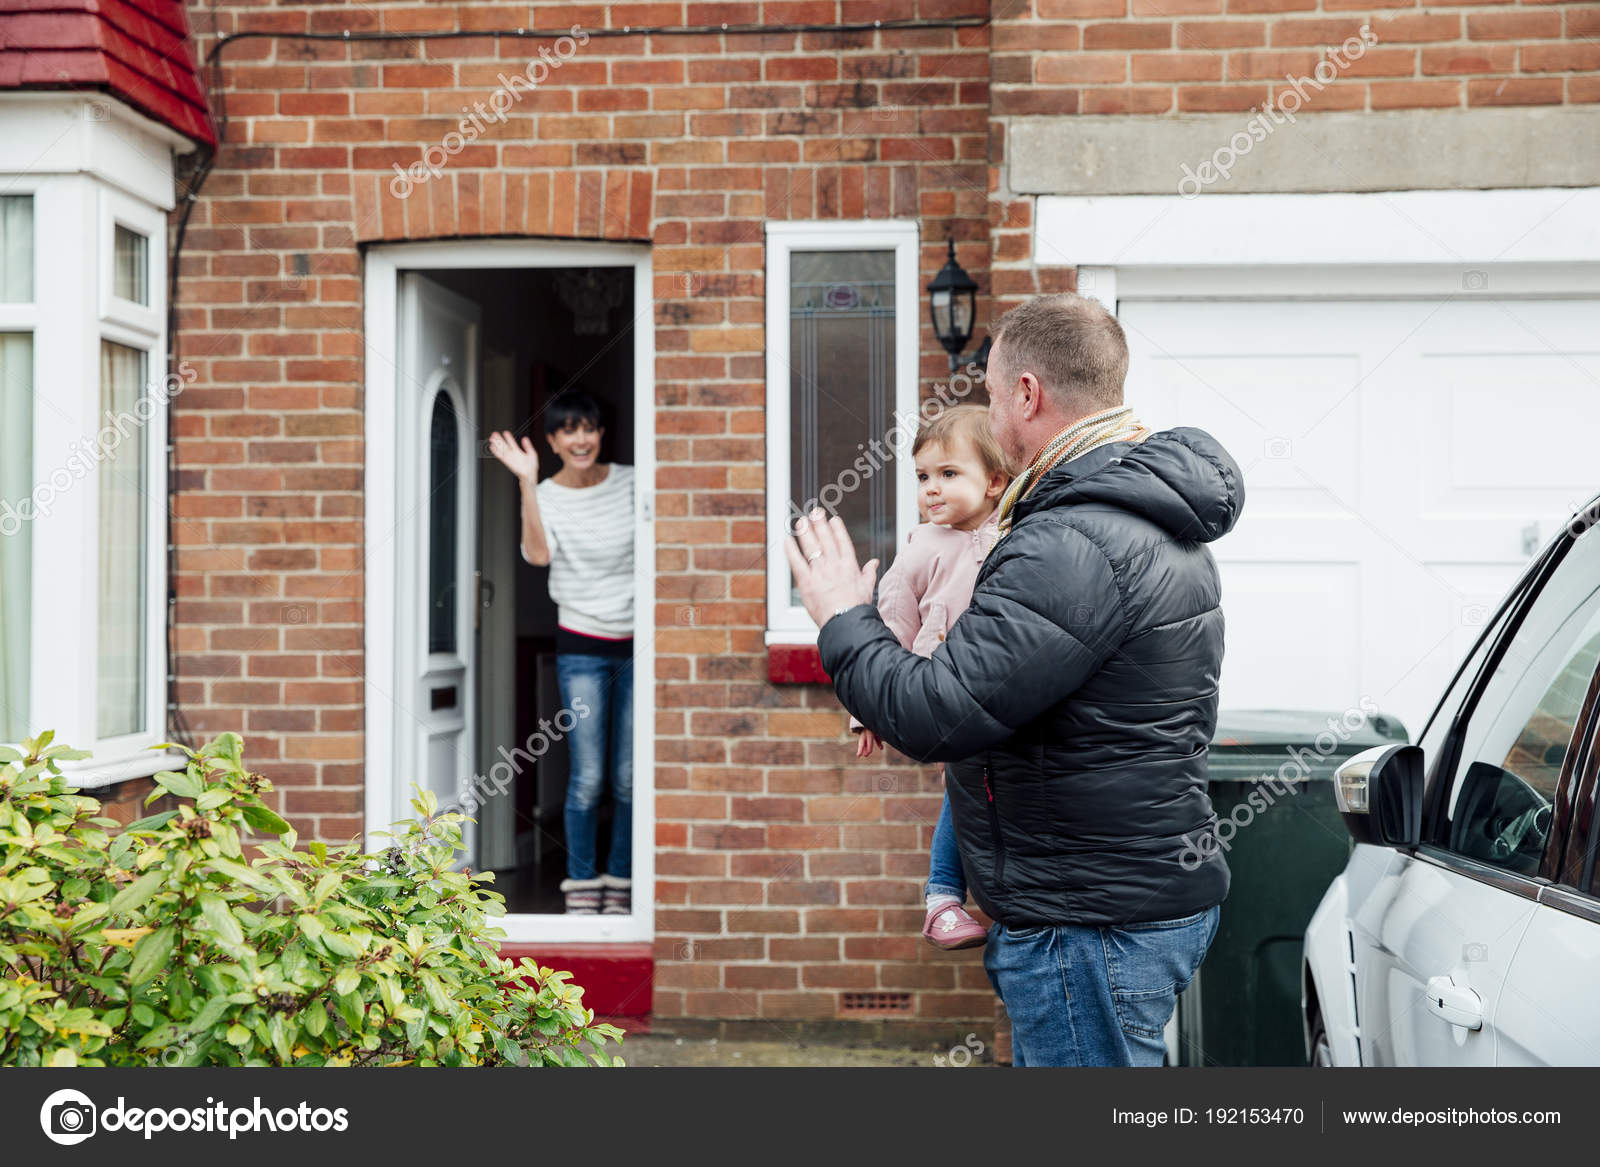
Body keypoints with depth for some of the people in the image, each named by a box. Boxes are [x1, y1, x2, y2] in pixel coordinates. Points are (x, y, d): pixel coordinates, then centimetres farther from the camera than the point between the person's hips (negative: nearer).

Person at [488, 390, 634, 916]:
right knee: (587, 777, -6)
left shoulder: (631, 482, 4)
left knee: (628, 778, 3)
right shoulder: (546, 496, -1)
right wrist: (528, 481, -26)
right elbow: (538, 553, -21)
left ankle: (620, 882, 15)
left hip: (636, 643, 2)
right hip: (582, 644, -2)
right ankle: (580, 884, 8)